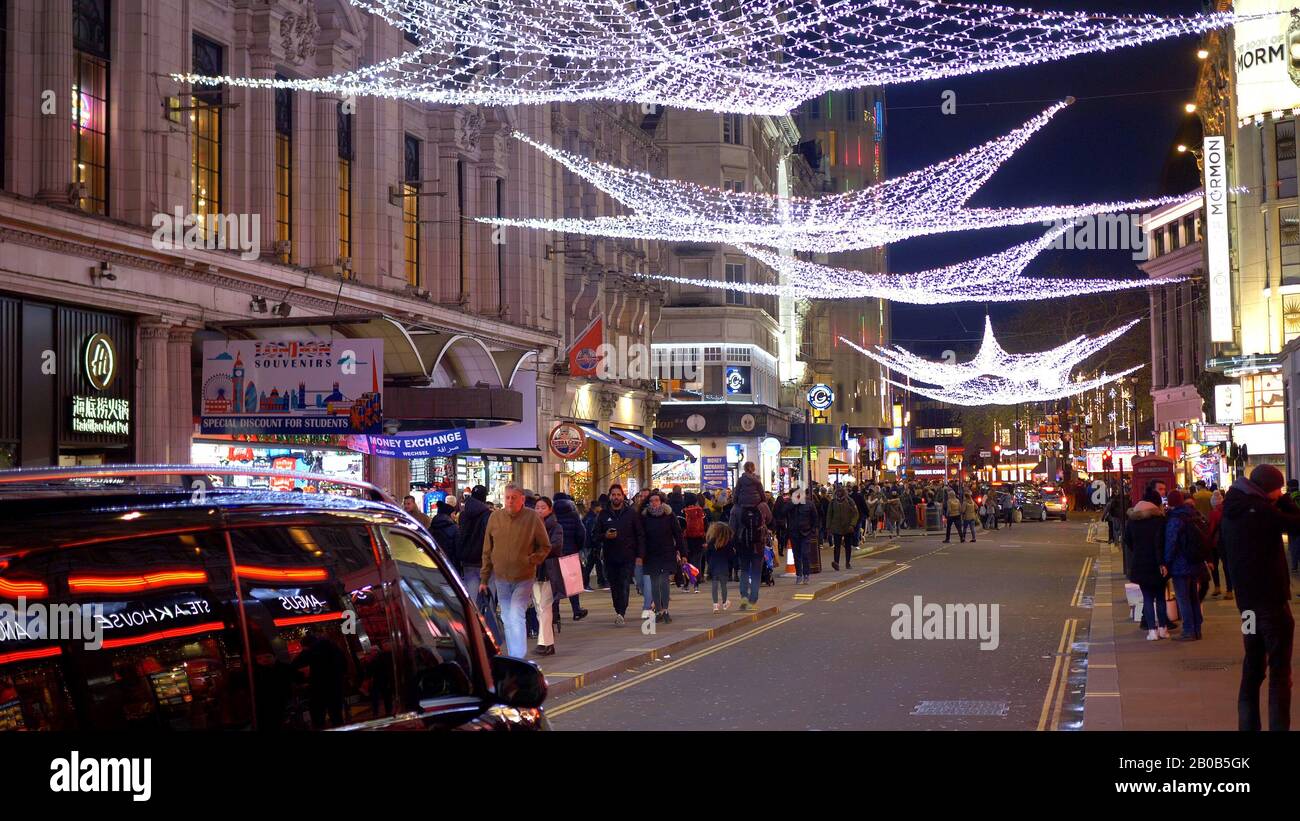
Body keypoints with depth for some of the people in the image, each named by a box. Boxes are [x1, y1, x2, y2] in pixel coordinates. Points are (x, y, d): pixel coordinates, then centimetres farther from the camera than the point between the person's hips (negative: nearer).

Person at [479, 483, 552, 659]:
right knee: (507, 620, 11)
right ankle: (512, 656, 22)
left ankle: (518, 659, -15)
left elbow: (545, 547, 2)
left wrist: (530, 561, -12)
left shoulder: (533, 518, -8)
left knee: (516, 617, -14)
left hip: (523, 578, -4)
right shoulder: (495, 517, 0)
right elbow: (487, 551, 8)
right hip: (501, 578, 4)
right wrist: (484, 578, 8)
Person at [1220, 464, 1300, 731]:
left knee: (1252, 667, 15)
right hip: (1271, 599, -8)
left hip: (1246, 600, 8)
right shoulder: (1260, 510, -17)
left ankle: (1247, 724, 17)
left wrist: (1278, 503, 4)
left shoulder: (1233, 510, 8)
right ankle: (1279, 725, -7)